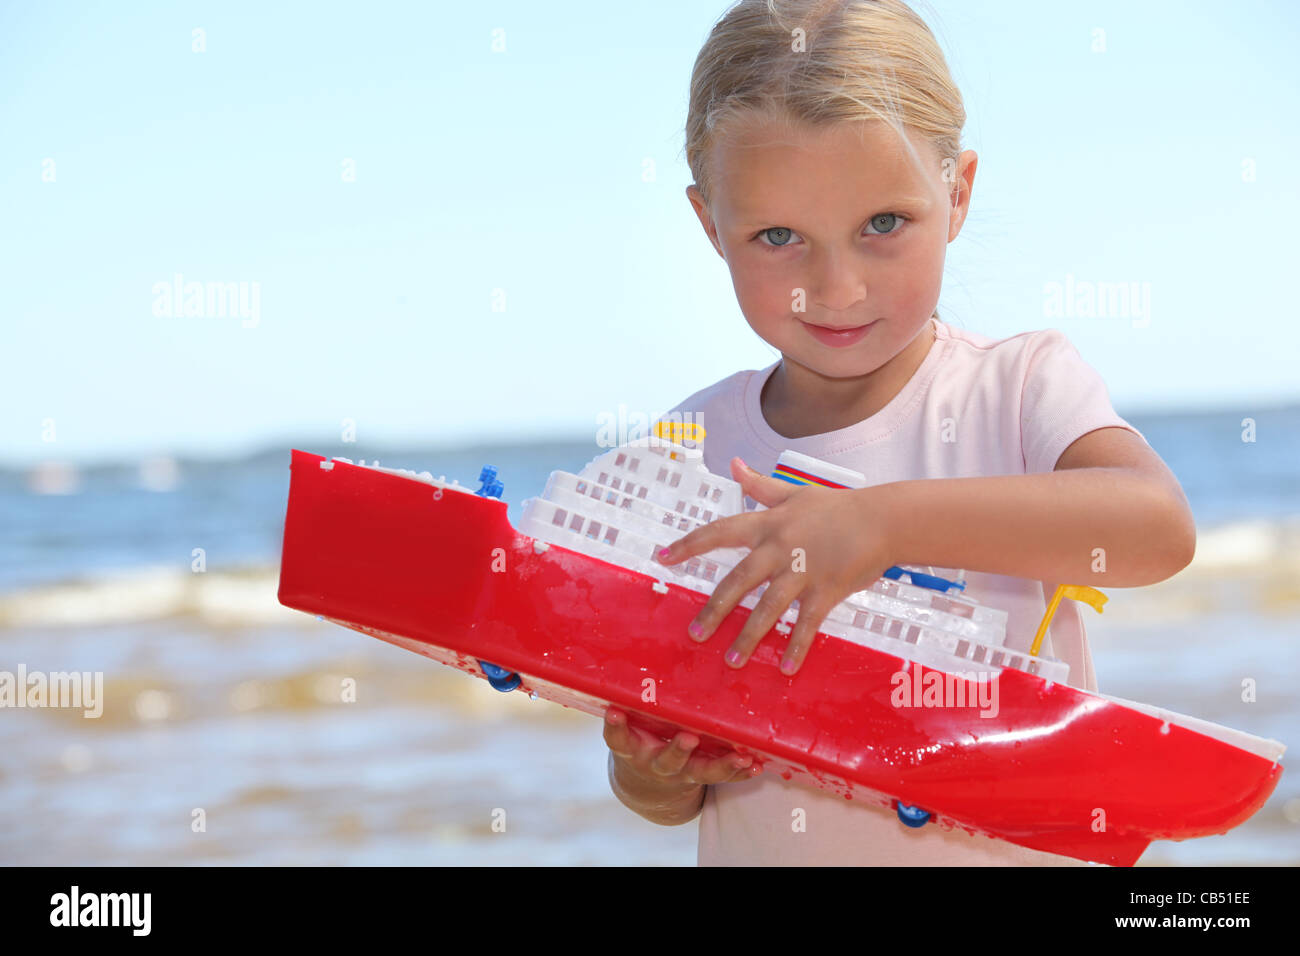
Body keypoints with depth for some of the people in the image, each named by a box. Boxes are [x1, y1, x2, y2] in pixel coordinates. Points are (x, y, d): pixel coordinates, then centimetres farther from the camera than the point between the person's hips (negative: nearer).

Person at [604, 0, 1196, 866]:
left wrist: (883, 521, -28)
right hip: (761, 851, 2)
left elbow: (1158, 526, -22)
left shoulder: (1022, 384, -1)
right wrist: (649, 775, -15)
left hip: (1007, 846, -2)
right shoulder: (690, 447, 3)